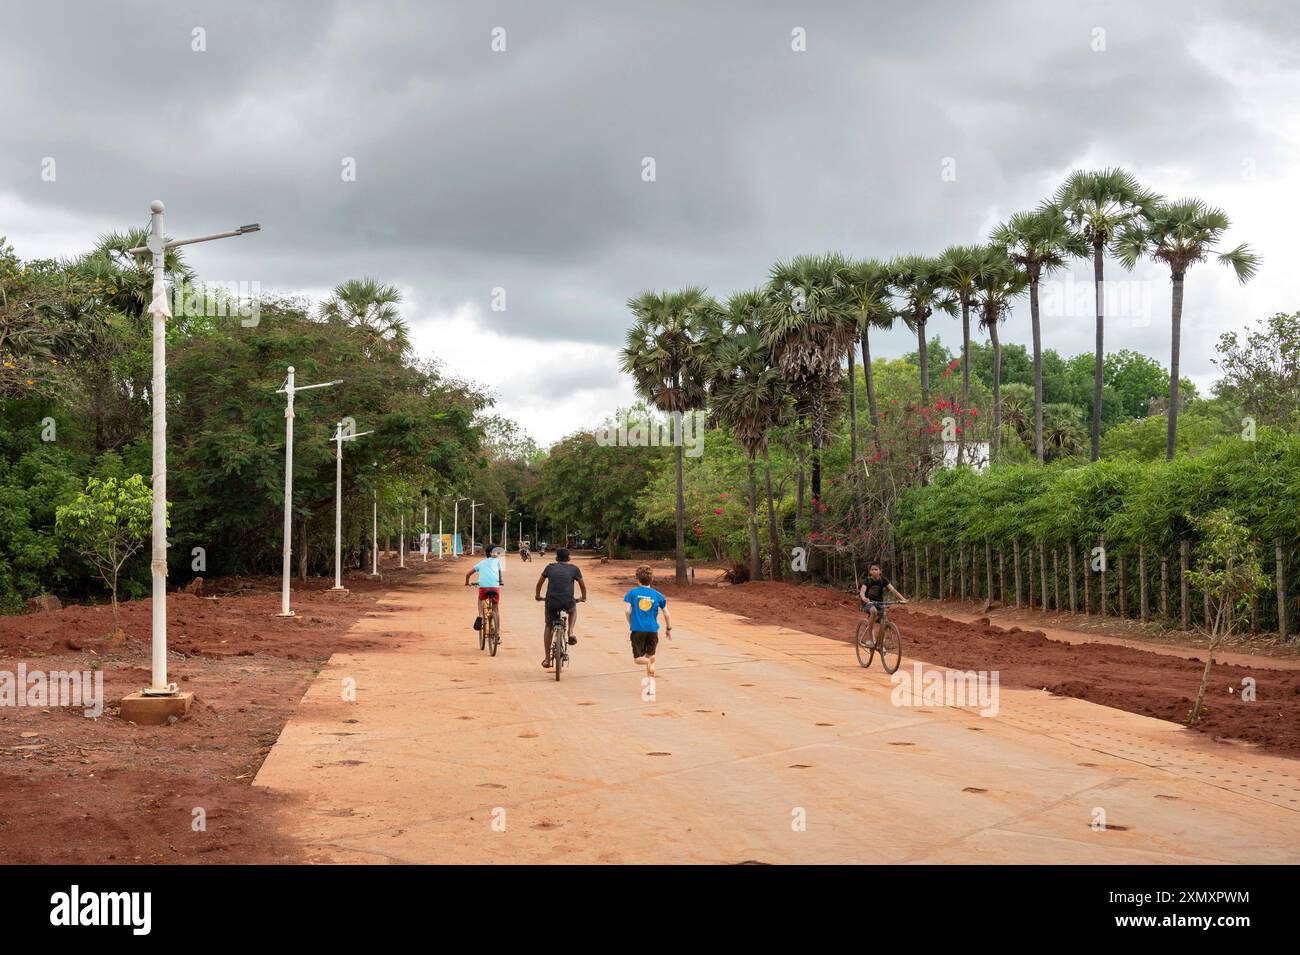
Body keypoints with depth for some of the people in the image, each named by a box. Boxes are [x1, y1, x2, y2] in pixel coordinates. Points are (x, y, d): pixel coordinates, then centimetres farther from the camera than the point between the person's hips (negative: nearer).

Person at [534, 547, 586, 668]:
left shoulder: (550, 567, 14)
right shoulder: (574, 568, 10)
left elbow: (539, 583, 25)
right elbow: (582, 585, 20)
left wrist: (537, 595, 43)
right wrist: (583, 597, 40)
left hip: (551, 602, 1)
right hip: (567, 602, -1)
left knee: (548, 626, 23)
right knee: (573, 609, 36)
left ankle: (547, 658, 20)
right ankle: (571, 633, 12)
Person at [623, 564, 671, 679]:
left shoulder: (632, 593, 0)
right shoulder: (657, 595, 4)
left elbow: (627, 611, -9)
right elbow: (667, 614, 3)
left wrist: (631, 624, 9)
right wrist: (668, 629, 18)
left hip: (637, 630, -2)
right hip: (652, 630, 2)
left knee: (638, 658, 6)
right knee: (650, 655, 17)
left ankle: (649, 661, -27)